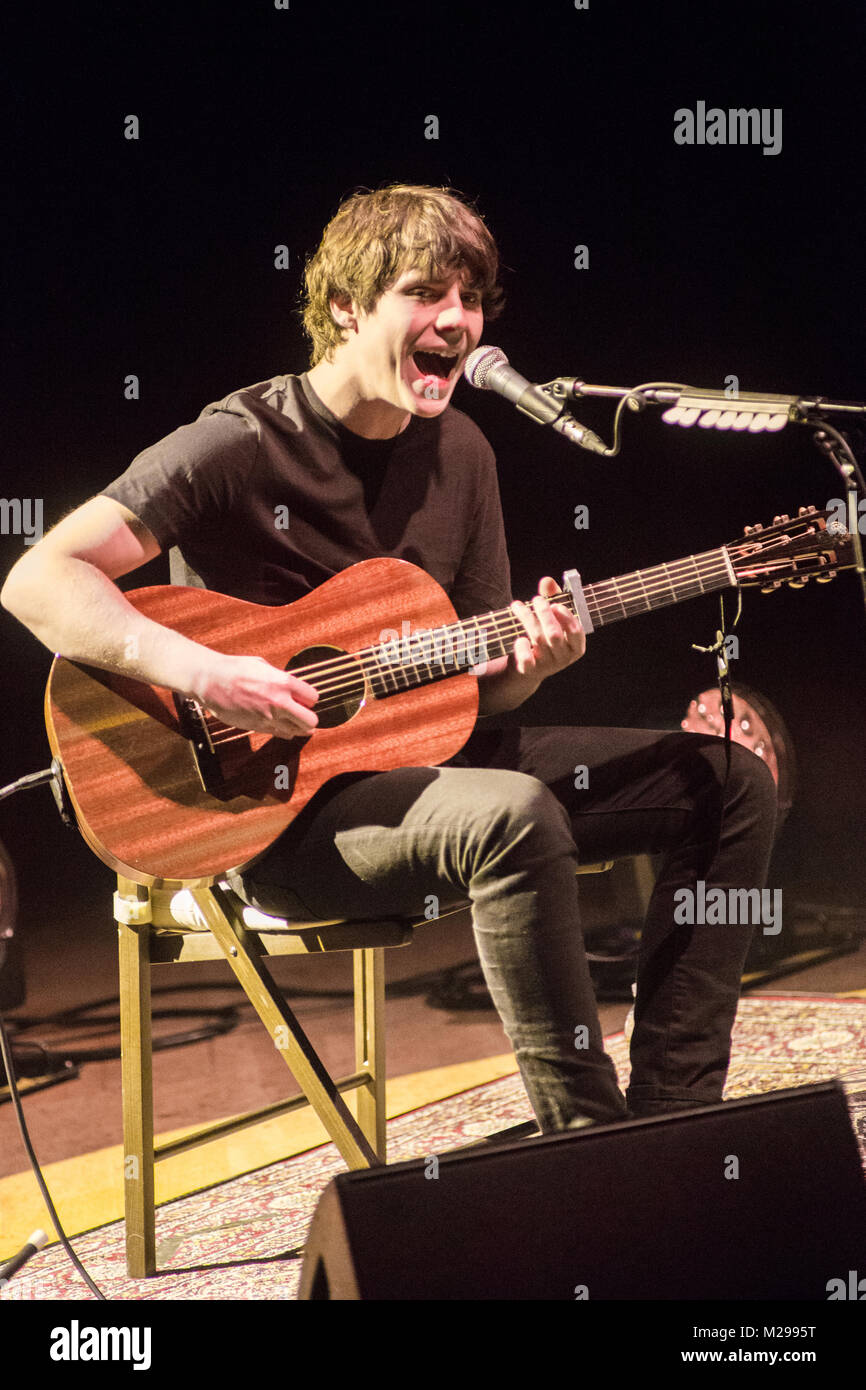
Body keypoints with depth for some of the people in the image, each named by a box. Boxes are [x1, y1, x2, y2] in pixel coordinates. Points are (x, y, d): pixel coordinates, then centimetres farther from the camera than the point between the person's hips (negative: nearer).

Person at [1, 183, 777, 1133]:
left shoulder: (458, 453, 8)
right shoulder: (240, 447, -13)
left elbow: (467, 686, 11)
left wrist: (519, 668, -13)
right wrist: (206, 674, -32)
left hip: (427, 765, 8)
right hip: (277, 806, -8)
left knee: (730, 776, -3)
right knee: (514, 814, -37)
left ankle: (667, 1123, -5)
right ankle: (584, 1142, -24)